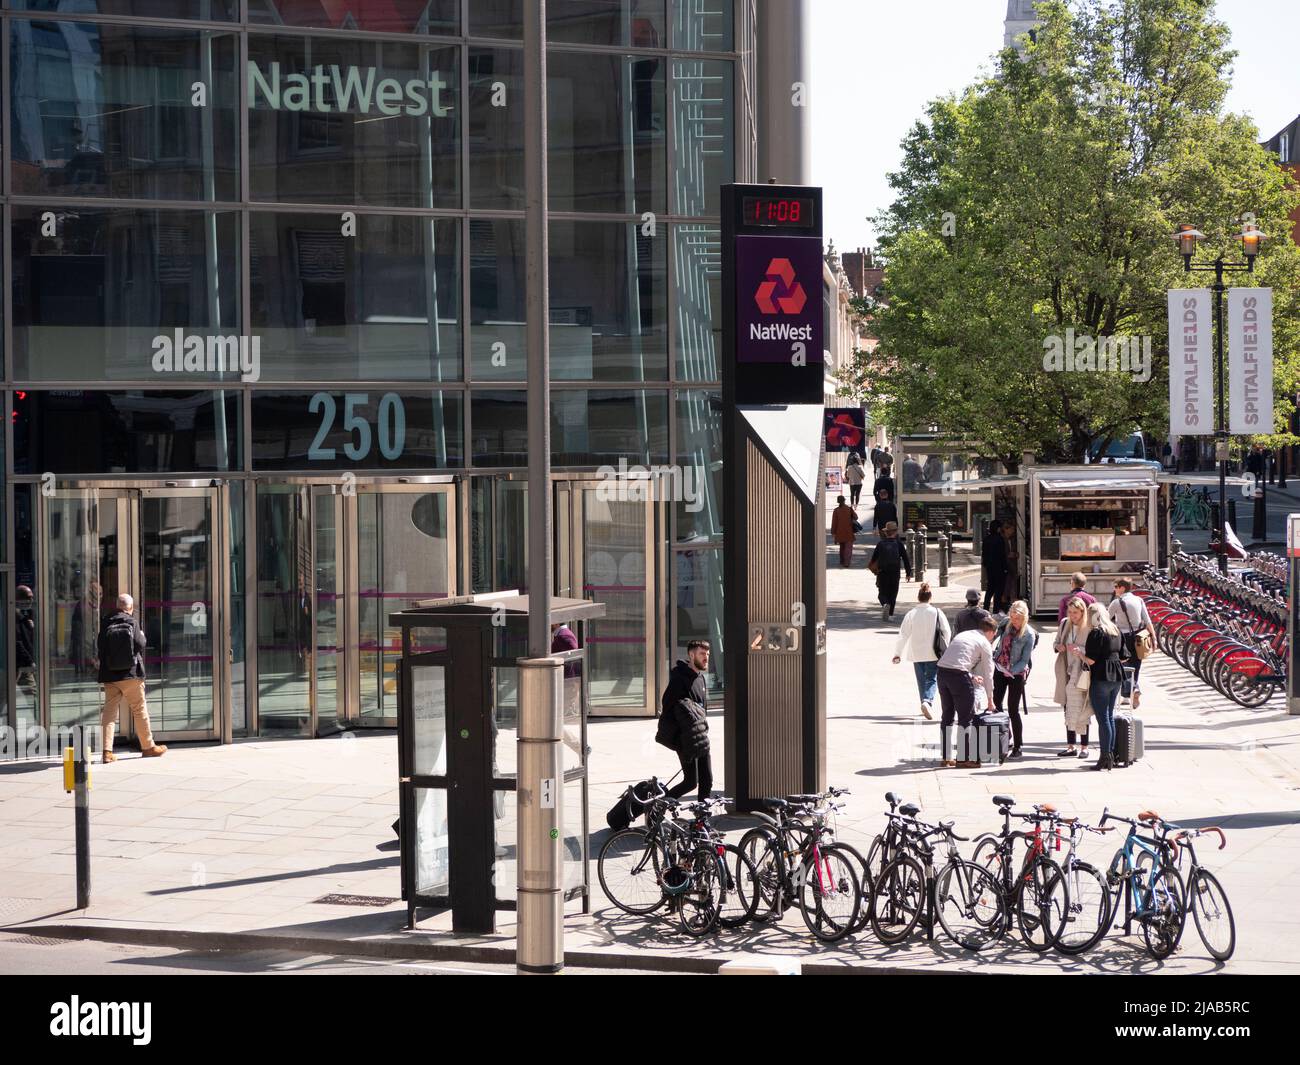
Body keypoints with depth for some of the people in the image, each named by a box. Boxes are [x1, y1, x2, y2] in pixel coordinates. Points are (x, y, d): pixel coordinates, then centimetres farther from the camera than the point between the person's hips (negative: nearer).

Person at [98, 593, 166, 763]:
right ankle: (148, 746, 17)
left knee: (109, 710, 3)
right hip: (131, 673, -3)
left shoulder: (106, 623, 2)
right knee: (140, 710, 9)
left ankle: (107, 750, -5)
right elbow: (139, 645, -9)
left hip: (110, 675, 3)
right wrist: (143, 636, 13)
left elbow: (100, 648, 4)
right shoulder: (132, 622, -6)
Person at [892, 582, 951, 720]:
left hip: (916, 654, 1)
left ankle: (925, 704, 21)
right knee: (932, 679, 2)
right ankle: (927, 701, -22)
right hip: (933, 654, -1)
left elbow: (903, 635, -5)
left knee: (921, 679, 16)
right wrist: (943, 647, 16)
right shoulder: (936, 613, -7)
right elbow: (947, 632, -1)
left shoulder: (911, 614, -6)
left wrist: (897, 653, 2)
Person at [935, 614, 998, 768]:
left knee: (948, 715, 16)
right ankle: (963, 758, 2)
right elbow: (988, 673, 8)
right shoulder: (984, 643, 5)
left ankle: (947, 758, 20)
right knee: (966, 717, 3)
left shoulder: (962, 635, 25)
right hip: (959, 674, -7)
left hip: (942, 670, 7)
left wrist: (971, 676, 17)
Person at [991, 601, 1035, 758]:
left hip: (1016, 674, -5)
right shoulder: (1006, 624, -2)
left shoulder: (1029, 634, -15)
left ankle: (1017, 748, 2)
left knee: (1013, 710, -5)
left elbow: (1025, 660, -15)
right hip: (999, 669, 5)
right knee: (996, 705, 4)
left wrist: (1011, 671, -27)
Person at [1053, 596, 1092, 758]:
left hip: (1081, 674, -6)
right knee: (1068, 710, 11)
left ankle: (1084, 747, 2)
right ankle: (1070, 746, 17)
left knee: (1081, 712, -6)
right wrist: (1058, 646, -2)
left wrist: (1079, 649, -23)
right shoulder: (1064, 624, 9)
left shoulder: (1089, 628, -10)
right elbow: (1055, 643, 20)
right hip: (1066, 672, 6)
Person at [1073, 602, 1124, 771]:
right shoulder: (1116, 631, 11)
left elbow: (1091, 660, -15)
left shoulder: (1096, 633, -12)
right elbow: (1123, 657, 14)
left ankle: (1105, 757, -5)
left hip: (1100, 678, -8)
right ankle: (1111, 755, 15)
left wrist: (1079, 653, 2)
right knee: (1110, 717, 14)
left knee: (1102, 718, -5)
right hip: (1116, 677, 8)